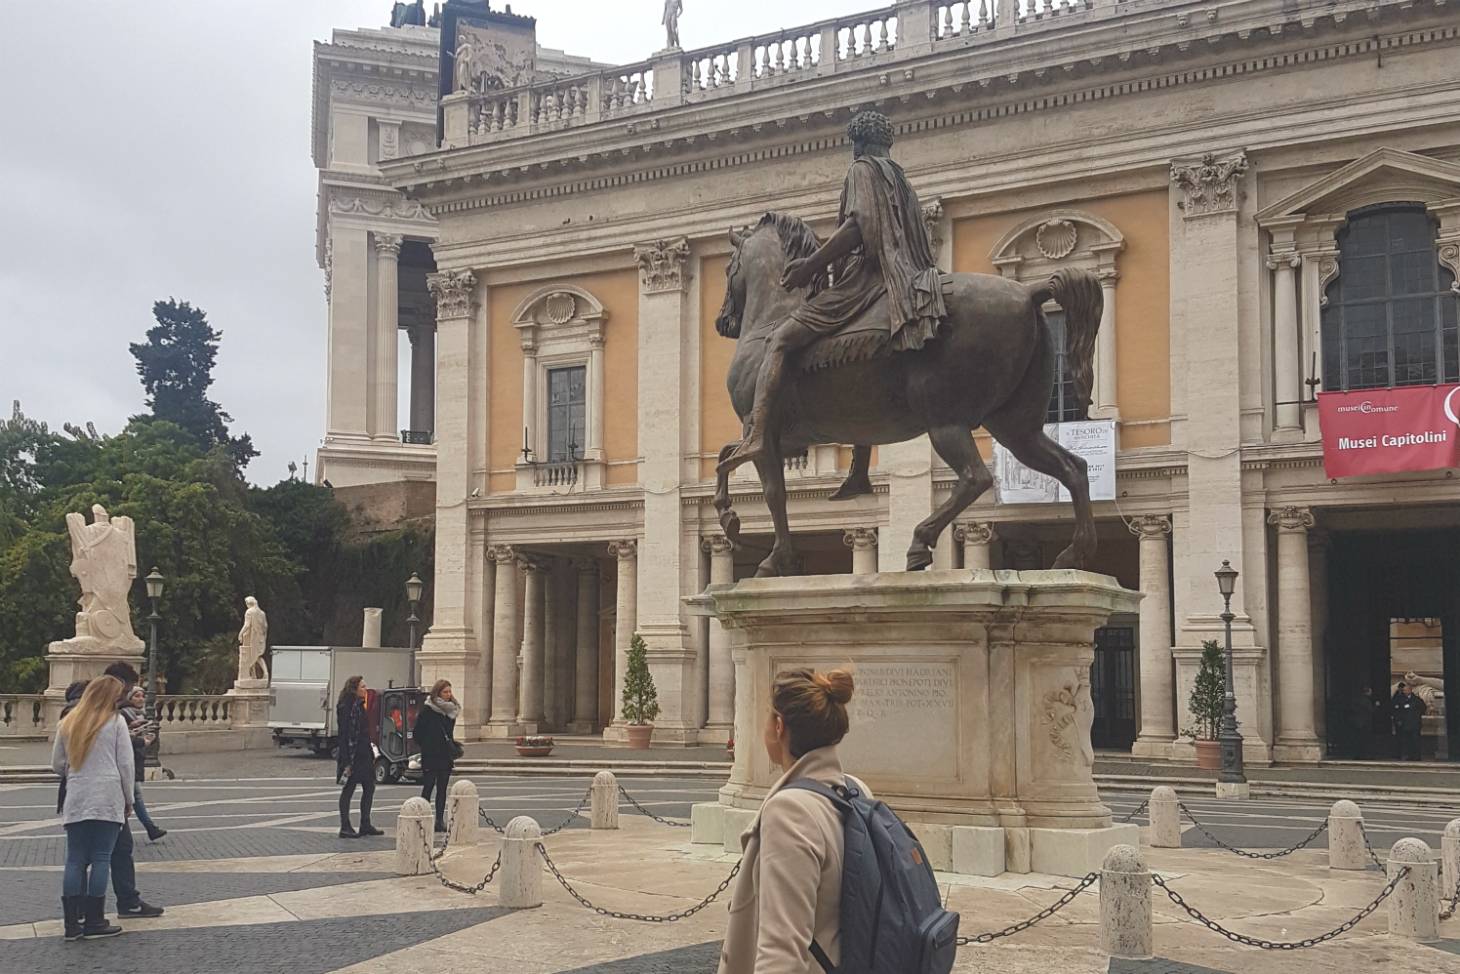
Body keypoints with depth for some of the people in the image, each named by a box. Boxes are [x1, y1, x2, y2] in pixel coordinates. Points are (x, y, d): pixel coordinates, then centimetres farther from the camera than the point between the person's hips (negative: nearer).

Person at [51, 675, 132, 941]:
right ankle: (95, 921, 0)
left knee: (75, 860, 6)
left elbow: (57, 764, 14)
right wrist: (128, 799, 7)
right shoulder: (115, 721, -2)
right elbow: (125, 764, -3)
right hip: (108, 799, -4)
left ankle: (72, 922, 4)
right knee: (101, 859, 0)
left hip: (76, 801, 4)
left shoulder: (68, 723, 10)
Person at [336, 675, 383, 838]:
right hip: (353, 756, -10)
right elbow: (345, 735, -19)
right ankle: (345, 828, 6)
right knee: (348, 790, -1)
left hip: (364, 754, 10)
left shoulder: (359, 706, 14)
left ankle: (365, 825, 19)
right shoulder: (346, 707, -15)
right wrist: (347, 761, -22)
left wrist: (371, 753, 16)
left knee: (369, 788, 11)